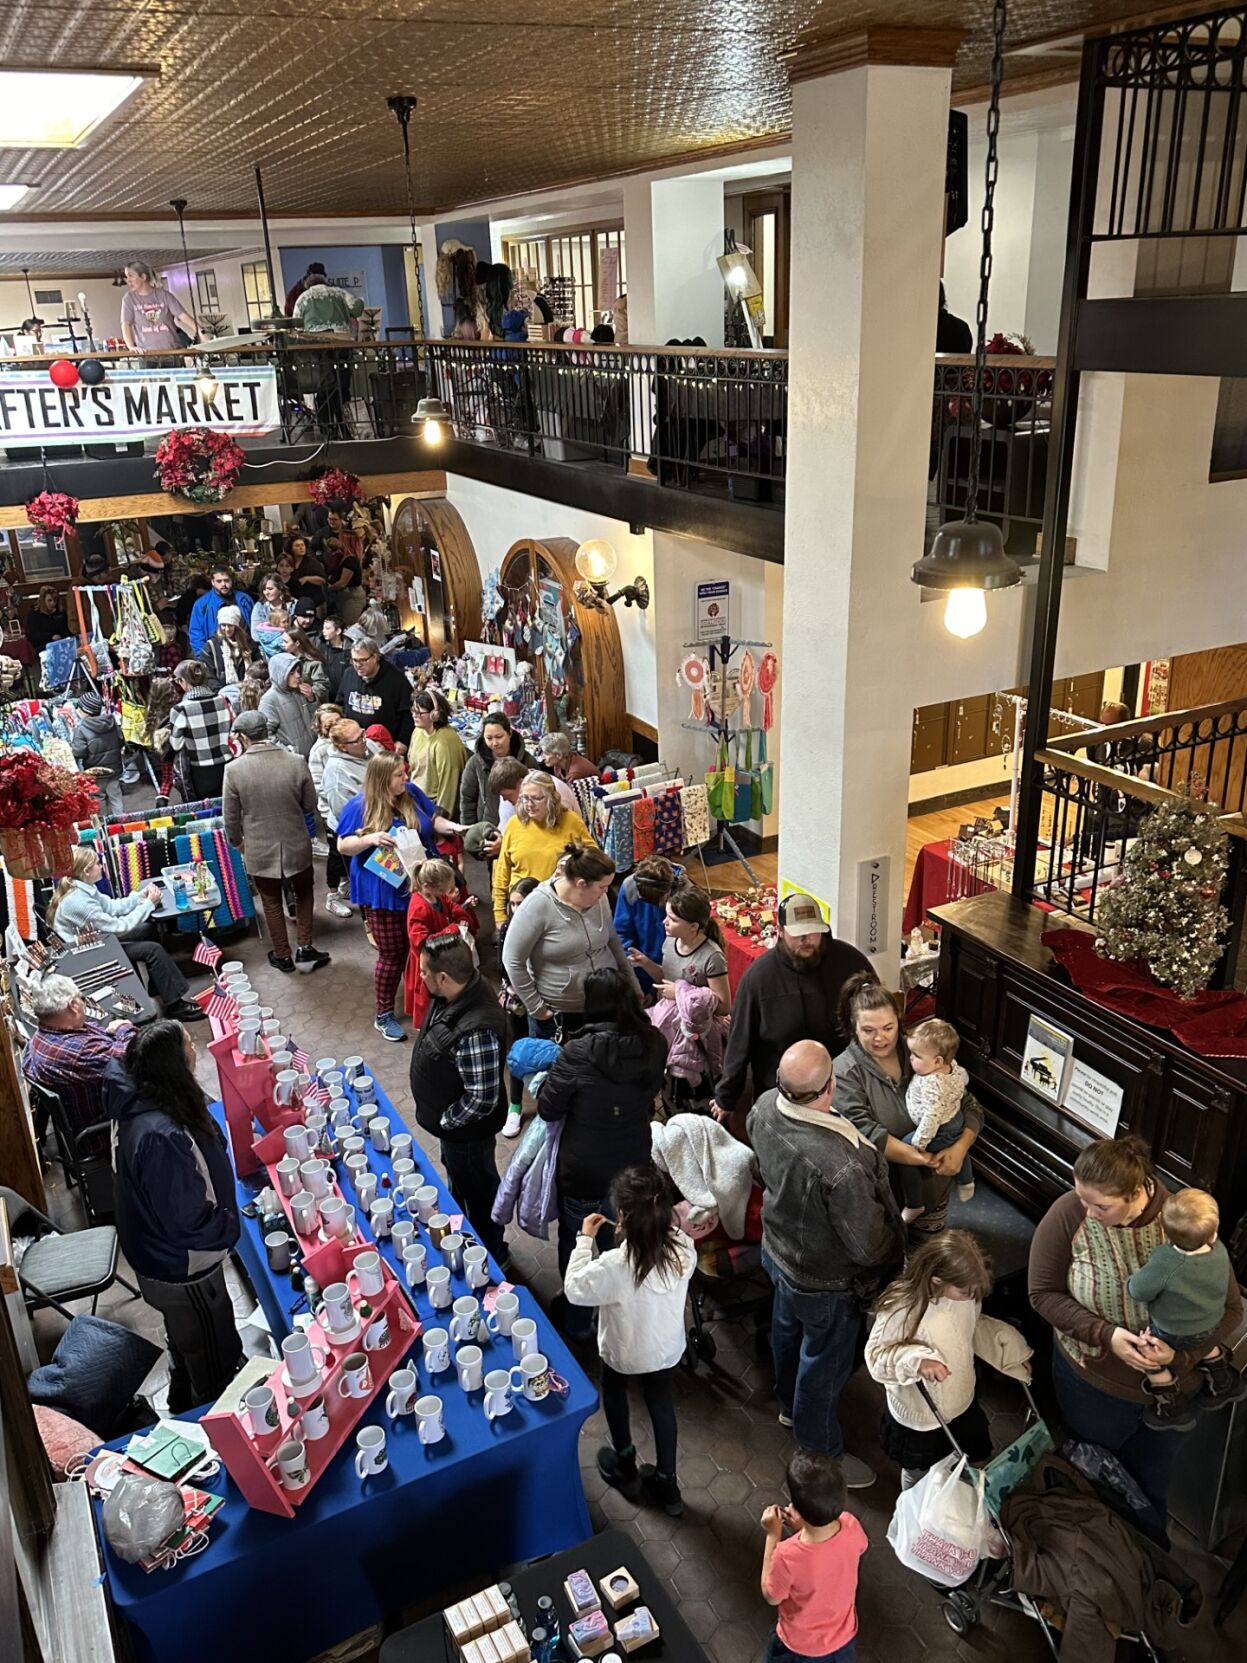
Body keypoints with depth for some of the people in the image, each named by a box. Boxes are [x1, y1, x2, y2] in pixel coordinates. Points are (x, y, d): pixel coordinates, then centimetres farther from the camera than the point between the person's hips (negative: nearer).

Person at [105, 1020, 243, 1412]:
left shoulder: (138, 1103, -12)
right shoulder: (162, 1137, -40)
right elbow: (186, 1223, -33)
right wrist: (233, 1226, -15)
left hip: (165, 1260, 9)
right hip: (182, 1273, -9)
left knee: (187, 1344, 33)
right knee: (216, 1363, 16)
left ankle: (184, 1408, 56)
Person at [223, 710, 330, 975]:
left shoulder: (234, 769, -17)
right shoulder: (296, 762, -15)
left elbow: (231, 816, -7)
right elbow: (311, 804, -4)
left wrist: (237, 842, 12)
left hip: (259, 850, -1)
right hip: (296, 846, 1)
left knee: (272, 902, 19)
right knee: (303, 895, 24)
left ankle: (282, 956, 30)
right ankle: (305, 950, 21)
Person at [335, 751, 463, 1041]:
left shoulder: (412, 793, 0)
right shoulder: (359, 806, -13)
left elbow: (432, 821, 12)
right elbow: (343, 846, -10)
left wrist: (453, 826, -7)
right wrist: (370, 838, -27)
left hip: (419, 887, 5)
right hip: (384, 893, -5)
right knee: (392, 954, 3)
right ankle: (384, 1015, 20)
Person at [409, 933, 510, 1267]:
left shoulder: (475, 1030, -42)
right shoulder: (457, 992, -14)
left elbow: (482, 1099, -33)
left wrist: (445, 1121, -17)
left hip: (465, 1131, -8)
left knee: (478, 1191, 17)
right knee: (457, 1179, 31)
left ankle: (492, 1260, 42)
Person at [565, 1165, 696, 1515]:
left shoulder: (613, 1266, -39)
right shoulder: (683, 1246, -25)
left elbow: (574, 1289, -19)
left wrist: (585, 1239, -13)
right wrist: (637, 1232, -7)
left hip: (624, 1352, -3)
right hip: (668, 1348, 3)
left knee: (614, 1394, 29)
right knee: (661, 1402, 28)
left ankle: (625, 1467, 49)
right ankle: (666, 1484, 44)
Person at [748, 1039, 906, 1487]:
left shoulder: (765, 1107, -23)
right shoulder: (840, 1167, -44)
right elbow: (866, 1247, -29)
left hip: (778, 1250, 7)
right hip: (825, 1282, -7)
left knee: (788, 1329, 32)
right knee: (824, 1365, 19)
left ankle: (790, 1405, 61)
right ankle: (821, 1457, 44)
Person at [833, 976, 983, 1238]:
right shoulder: (844, 1073, -20)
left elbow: (970, 1107, -6)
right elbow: (867, 1135, -26)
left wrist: (960, 1148, -24)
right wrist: (925, 1159, -29)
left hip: (932, 1183, 4)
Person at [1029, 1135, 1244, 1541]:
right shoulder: (1068, 1214, -27)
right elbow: (1043, 1293, -16)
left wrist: (1181, 1352, -28)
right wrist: (1104, 1334, -30)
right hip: (1091, 1381, 0)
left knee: (1151, 1488, 26)